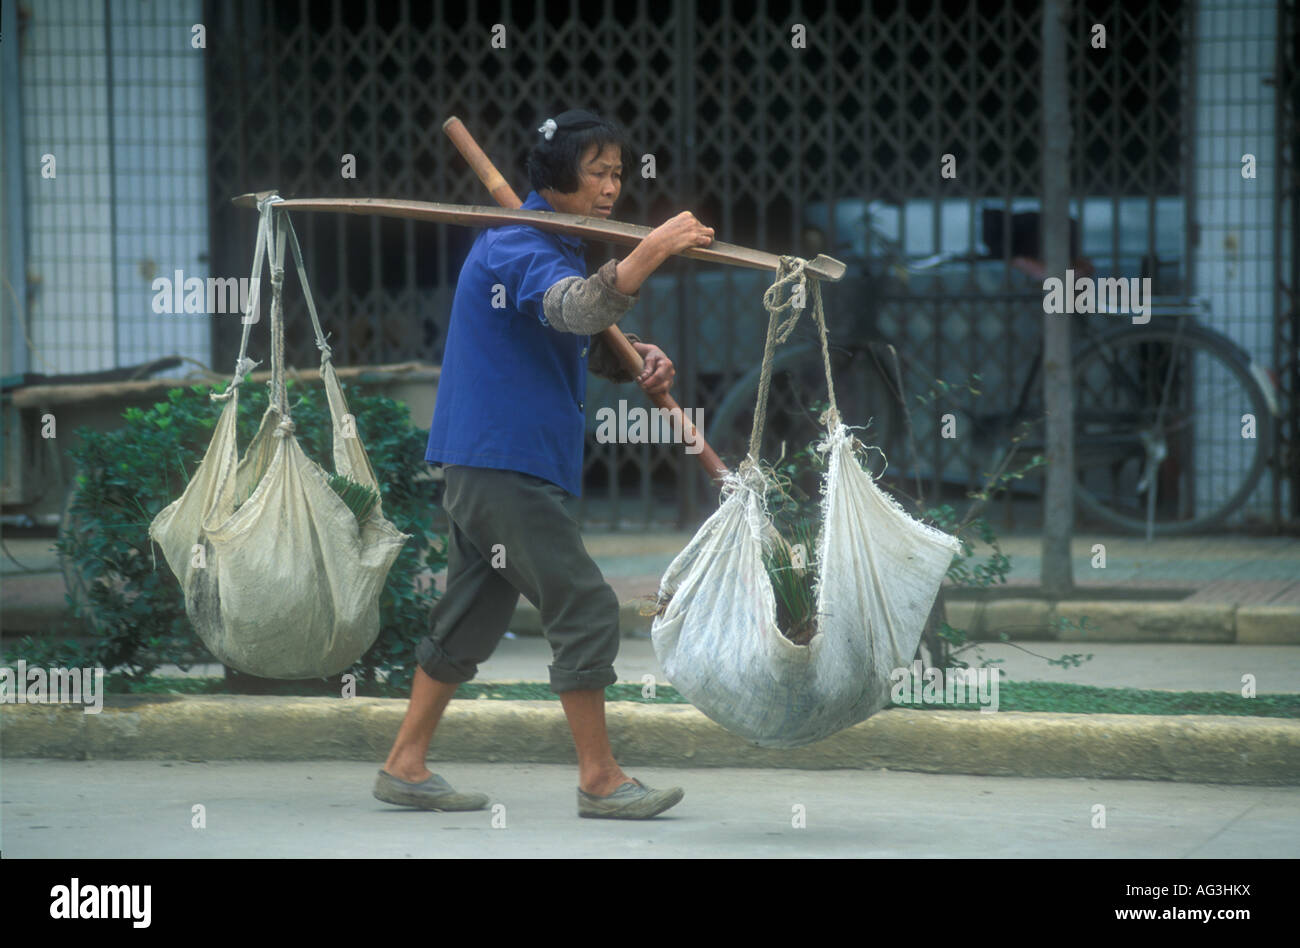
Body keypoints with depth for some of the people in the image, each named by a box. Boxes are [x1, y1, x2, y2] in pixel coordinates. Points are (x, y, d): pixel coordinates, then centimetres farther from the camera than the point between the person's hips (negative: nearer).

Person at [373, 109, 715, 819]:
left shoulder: (554, 246, 19)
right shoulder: (516, 246, -14)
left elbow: (586, 340, 21)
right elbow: (574, 309, -34)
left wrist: (640, 359, -1)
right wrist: (647, 254, -48)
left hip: (483, 466, 10)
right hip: (502, 465, -10)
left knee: (473, 616, 14)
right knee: (586, 609, -9)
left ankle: (406, 766, 20)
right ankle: (599, 779, -4)